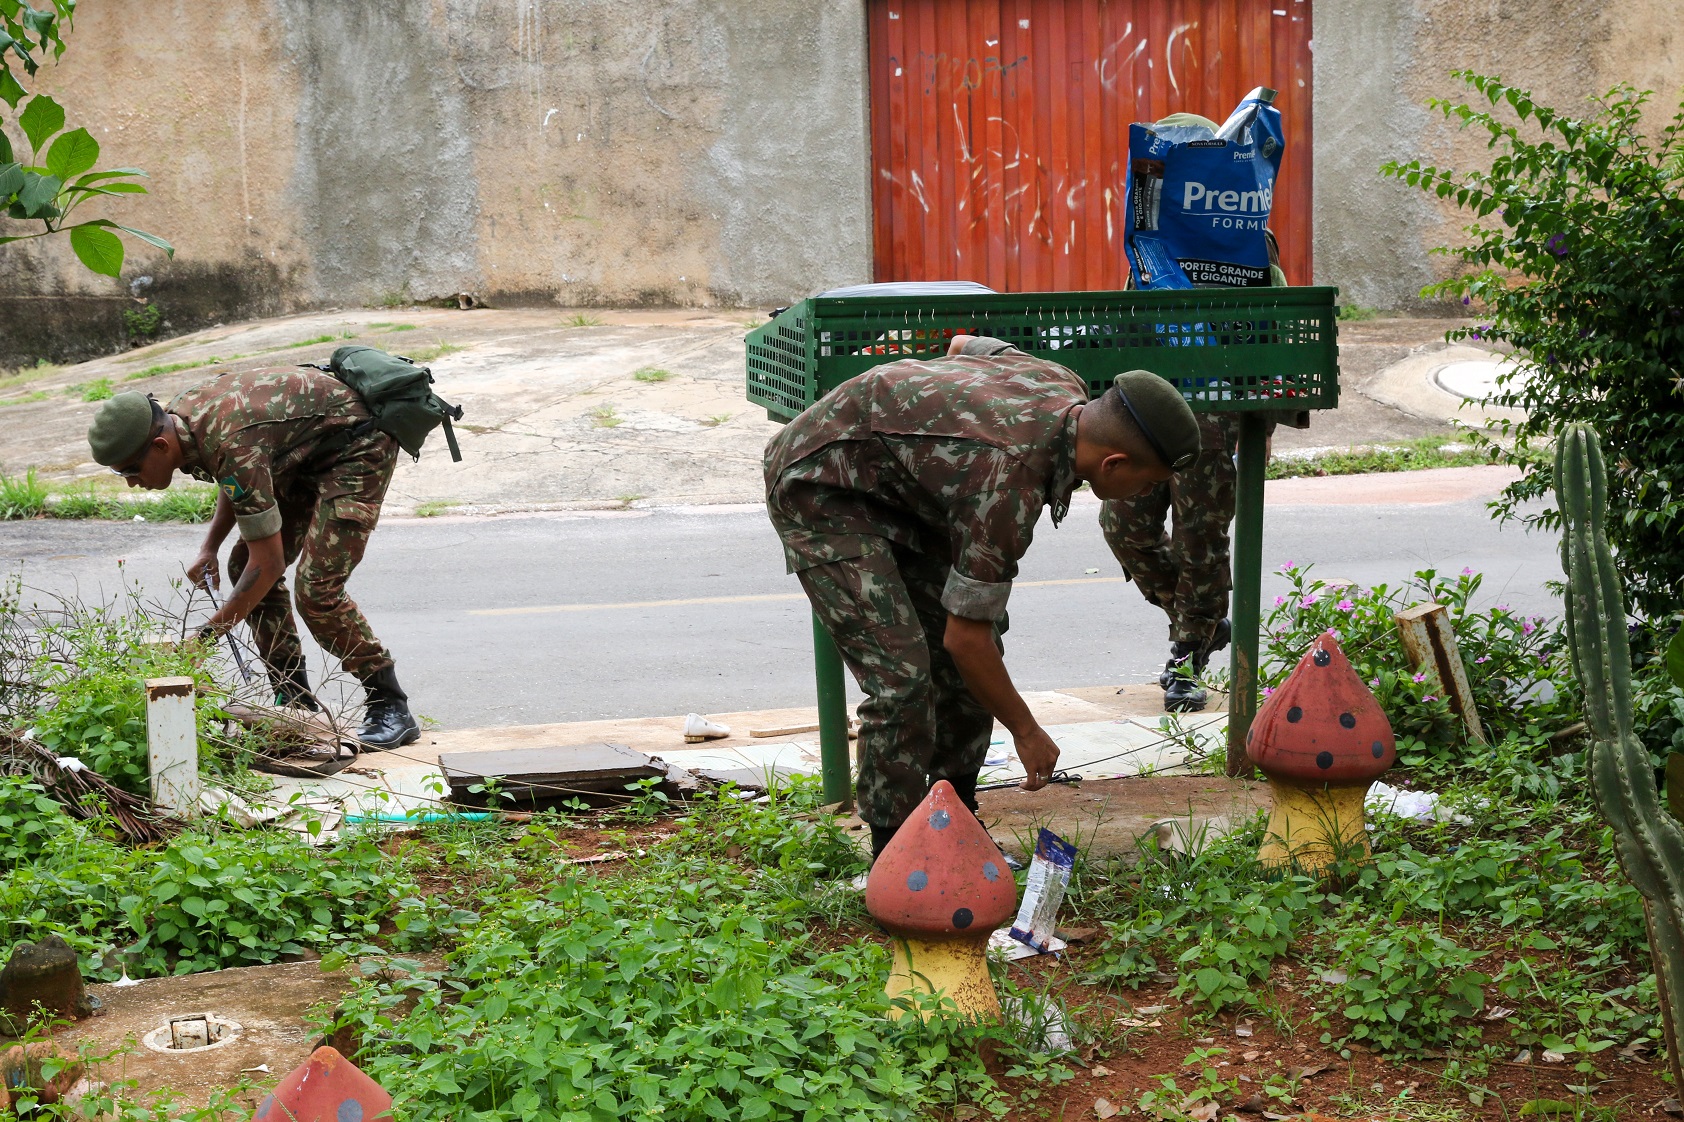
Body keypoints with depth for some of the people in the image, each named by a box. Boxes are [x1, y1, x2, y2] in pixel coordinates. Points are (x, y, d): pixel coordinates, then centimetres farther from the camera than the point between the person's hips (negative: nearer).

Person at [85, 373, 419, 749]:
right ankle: (294, 700, 8)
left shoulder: (231, 447, -35)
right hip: (307, 453, 10)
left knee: (317, 586, -19)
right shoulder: (177, 418, -7)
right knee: (243, 566, 3)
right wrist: (209, 548, 2)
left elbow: (269, 562, -29)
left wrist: (209, 634, -23)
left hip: (358, 445, -10)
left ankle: (391, 710, -8)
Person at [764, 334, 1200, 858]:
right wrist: (1027, 733, -13)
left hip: (897, 483, 10)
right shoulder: (1009, 486, -34)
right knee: (901, 671, -18)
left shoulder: (1066, 387, -9)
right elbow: (964, 637, -25)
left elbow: (963, 344, 12)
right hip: (818, 485, -10)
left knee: (976, 651, 6)